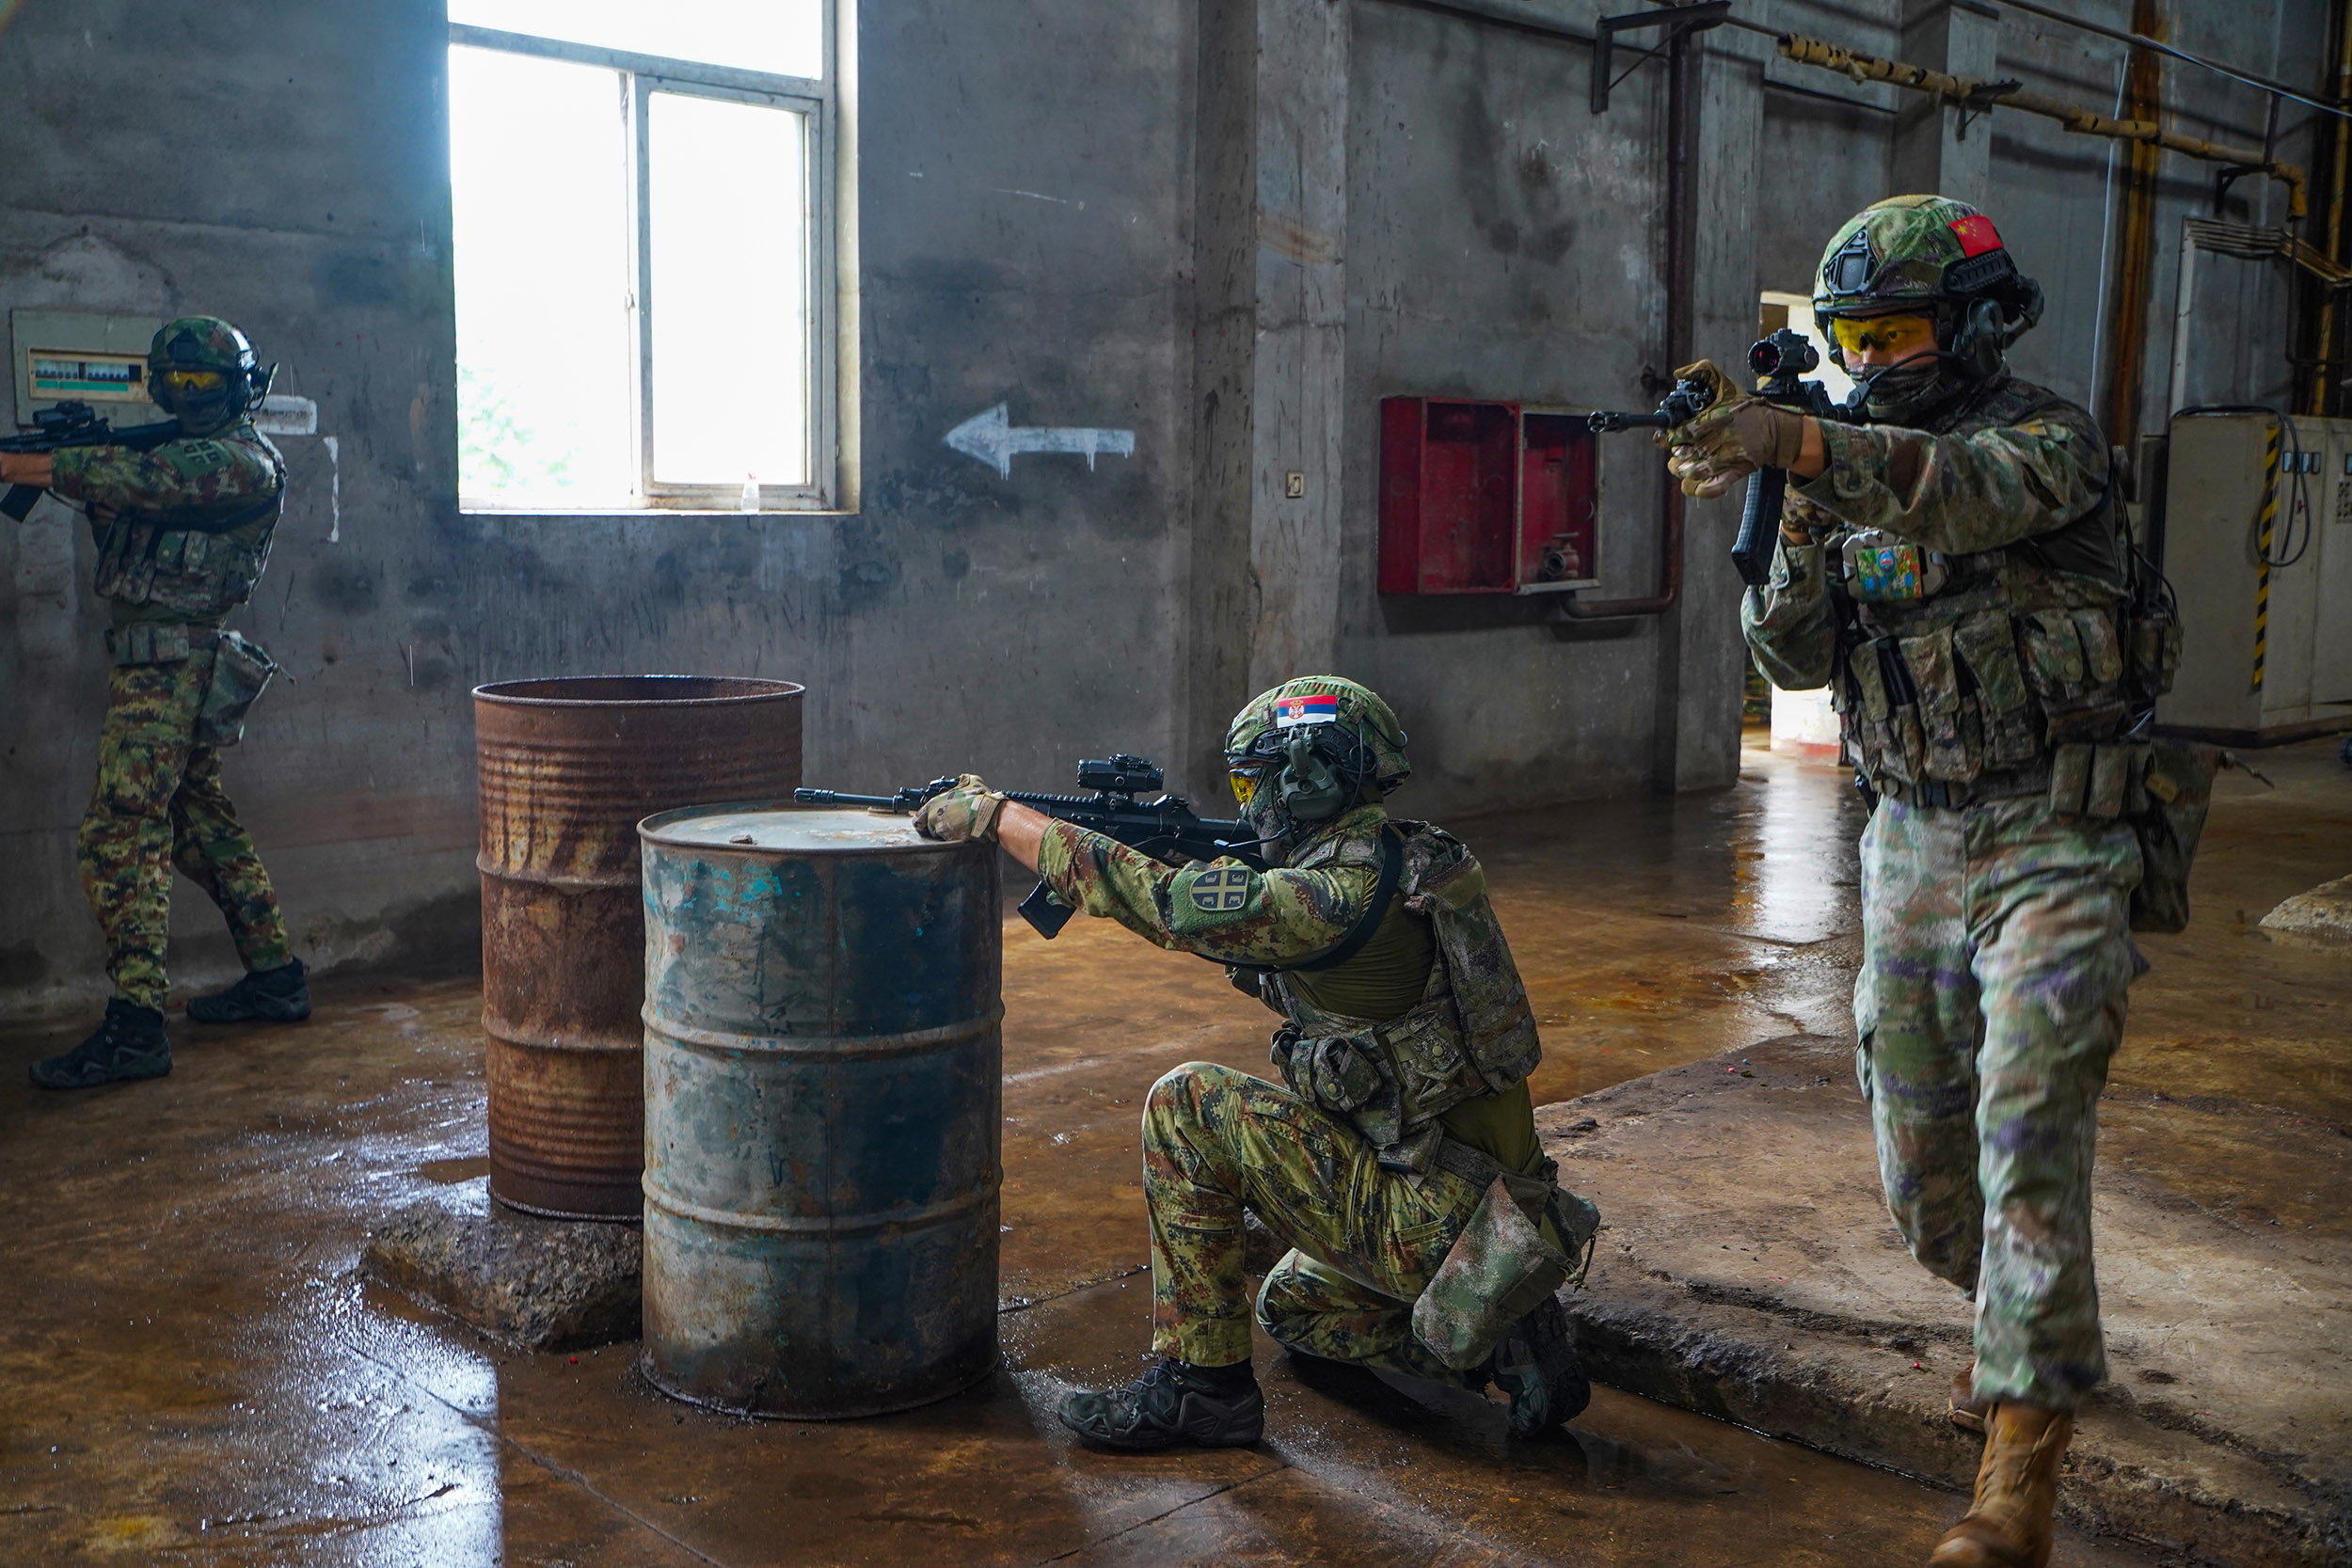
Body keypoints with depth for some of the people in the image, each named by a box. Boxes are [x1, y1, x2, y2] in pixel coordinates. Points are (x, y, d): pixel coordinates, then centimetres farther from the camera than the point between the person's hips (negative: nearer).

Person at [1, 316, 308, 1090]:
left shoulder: (244, 460, -10)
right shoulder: (182, 453, 20)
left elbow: (148, 480, -26)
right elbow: (127, 522, 18)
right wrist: (95, 489, -3)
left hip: (173, 668, -10)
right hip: (156, 665, 10)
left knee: (120, 836, -14)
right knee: (201, 823, 16)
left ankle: (135, 1026, -16)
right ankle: (276, 977, 24)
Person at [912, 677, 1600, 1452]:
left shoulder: (1345, 899, -22)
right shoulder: (1407, 864, 7)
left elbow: (1151, 898, -19)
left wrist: (992, 814, -10)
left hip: (1431, 1223, -10)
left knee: (1188, 1105, -10)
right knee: (1292, 1307, 31)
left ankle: (1201, 1382, -1)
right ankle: (1503, 1340, 13)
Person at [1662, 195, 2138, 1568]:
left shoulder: (2048, 435, -8)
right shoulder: (1850, 473, 10)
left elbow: (1968, 487, -33)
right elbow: (1796, 657, 2)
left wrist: (1801, 444, -47)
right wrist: (1793, 514, -14)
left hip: (2051, 851, -6)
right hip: (1912, 847, 6)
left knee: (2027, 1140, -15)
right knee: (1921, 1155, 13)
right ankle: (2024, 1319, 42)